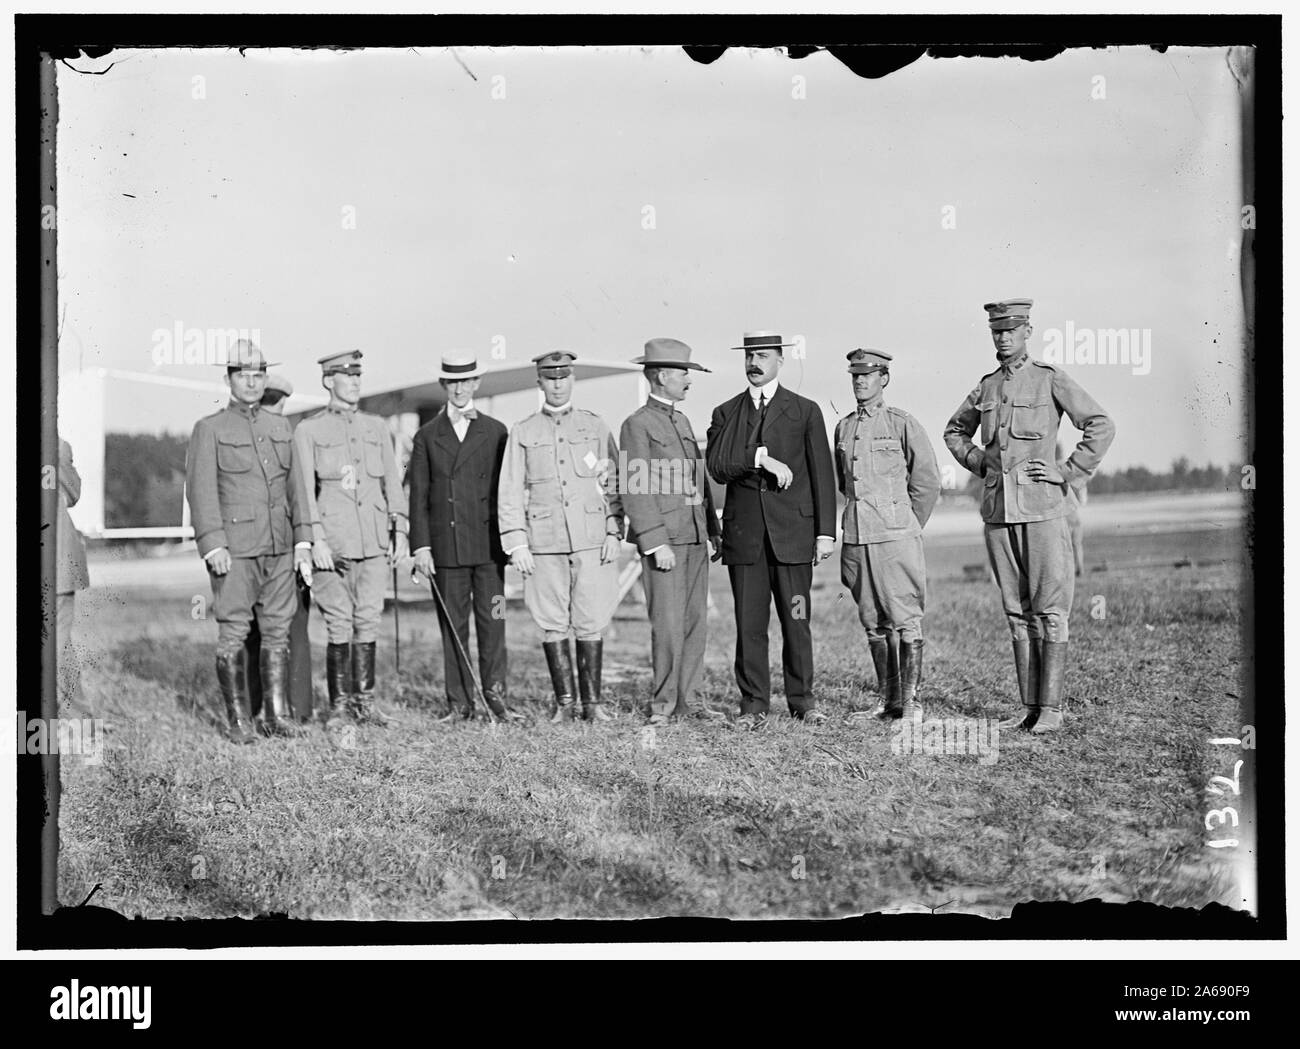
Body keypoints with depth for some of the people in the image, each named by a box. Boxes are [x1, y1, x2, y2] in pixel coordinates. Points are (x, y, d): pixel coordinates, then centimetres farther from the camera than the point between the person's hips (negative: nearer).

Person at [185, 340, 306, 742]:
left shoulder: (281, 427, 15)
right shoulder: (209, 429, 0)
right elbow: (201, 491, -6)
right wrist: (213, 545, -15)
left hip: (279, 547, 4)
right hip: (234, 550, -4)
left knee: (278, 629, 5)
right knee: (233, 632, -1)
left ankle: (277, 714, 12)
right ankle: (239, 719, 7)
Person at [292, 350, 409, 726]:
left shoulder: (377, 427, 15)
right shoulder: (308, 430, 3)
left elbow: (392, 481, 14)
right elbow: (305, 488, -2)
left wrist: (399, 529, 5)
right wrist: (315, 539, -10)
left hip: (374, 540, 3)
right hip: (332, 542, -3)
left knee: (368, 622, 3)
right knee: (339, 625, -2)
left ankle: (364, 701, 11)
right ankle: (339, 704, 8)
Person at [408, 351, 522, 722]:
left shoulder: (495, 432, 9)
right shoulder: (427, 436, 10)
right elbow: (418, 495, 6)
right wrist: (421, 545, -2)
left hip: (488, 544, 0)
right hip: (446, 545, 1)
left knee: (492, 621, -3)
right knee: (453, 625, 3)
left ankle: (496, 695, 4)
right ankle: (459, 702, 8)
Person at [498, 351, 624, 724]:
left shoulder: (595, 426, 10)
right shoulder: (523, 432, 9)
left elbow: (614, 483, 10)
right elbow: (510, 493, 7)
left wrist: (614, 532, 1)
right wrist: (517, 544, -1)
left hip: (592, 539, 0)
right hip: (544, 543, 0)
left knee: (591, 623, -1)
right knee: (552, 624, 2)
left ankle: (592, 702, 7)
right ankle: (564, 702, 12)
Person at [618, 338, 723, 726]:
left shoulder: (683, 422, 20)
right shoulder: (637, 425, -6)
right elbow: (635, 491, -12)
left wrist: (712, 531, 16)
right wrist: (656, 542, -17)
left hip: (696, 538, 8)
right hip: (663, 538, -8)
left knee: (696, 622, 7)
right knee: (668, 624, -6)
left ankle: (687, 698, 14)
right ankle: (663, 701, 5)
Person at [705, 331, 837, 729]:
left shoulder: (805, 411, 9)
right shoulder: (725, 414, 12)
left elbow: (822, 474, 5)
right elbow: (717, 467, -3)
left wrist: (826, 532, -1)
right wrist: (761, 458, -15)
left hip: (792, 531, -1)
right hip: (743, 533, 1)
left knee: (796, 621, 0)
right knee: (749, 624, 0)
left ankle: (802, 700, 13)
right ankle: (753, 705, 7)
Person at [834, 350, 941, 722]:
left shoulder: (902, 423, -3)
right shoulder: (843, 428, 12)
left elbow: (928, 482, 1)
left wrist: (907, 528, 6)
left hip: (897, 536, -5)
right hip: (857, 537, 5)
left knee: (906, 621, -5)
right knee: (874, 624, 8)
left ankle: (910, 700, 0)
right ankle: (888, 699, 15)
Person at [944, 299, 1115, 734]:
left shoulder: (1051, 379, -2)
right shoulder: (986, 387, 12)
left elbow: (1101, 426, -7)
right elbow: (954, 431, 29)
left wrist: (1068, 473, -9)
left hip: (1041, 509, -5)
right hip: (997, 512, 5)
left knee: (1049, 611, -3)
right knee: (1017, 613, 8)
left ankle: (1051, 708, 1)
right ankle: (1029, 707, 14)